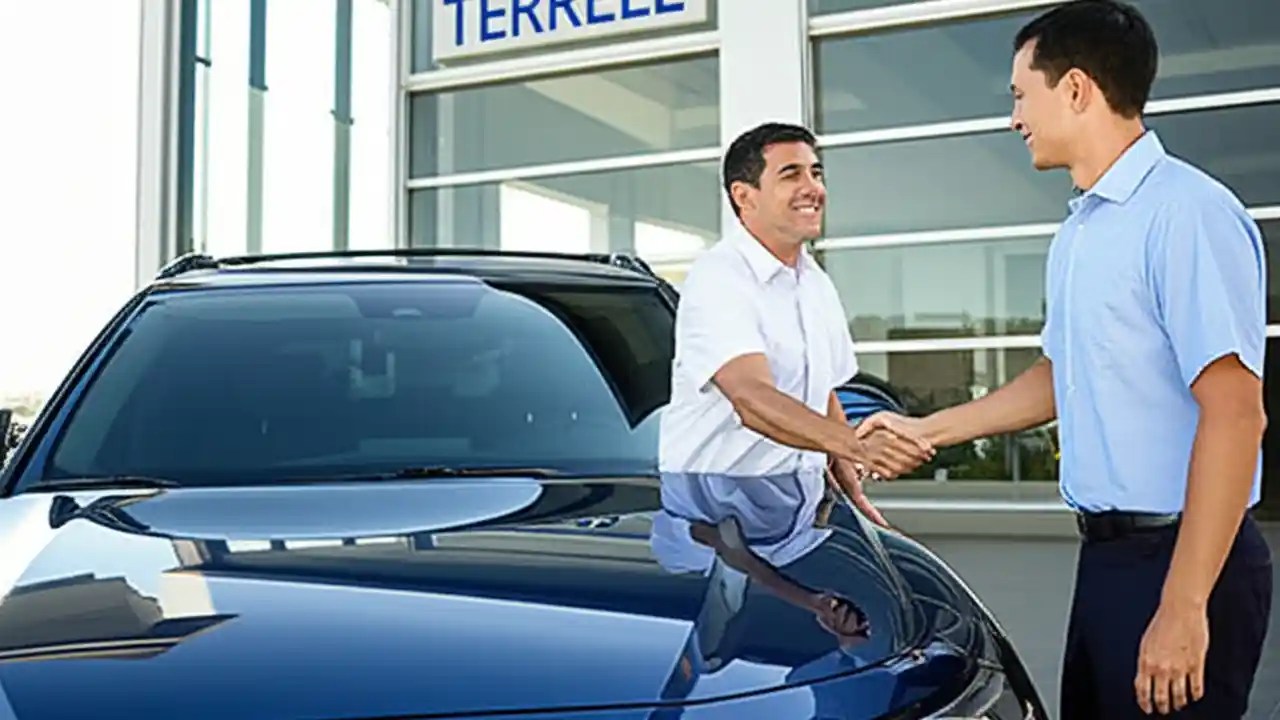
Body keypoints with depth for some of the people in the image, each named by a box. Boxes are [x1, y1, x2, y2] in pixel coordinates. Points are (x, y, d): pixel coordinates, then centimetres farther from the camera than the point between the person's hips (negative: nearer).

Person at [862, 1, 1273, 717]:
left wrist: (1184, 605, -23)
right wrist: (928, 430, 22)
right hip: (1108, 551, 9)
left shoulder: (1184, 213, -17)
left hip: (1179, 558, -9)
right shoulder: (1079, 230, 12)